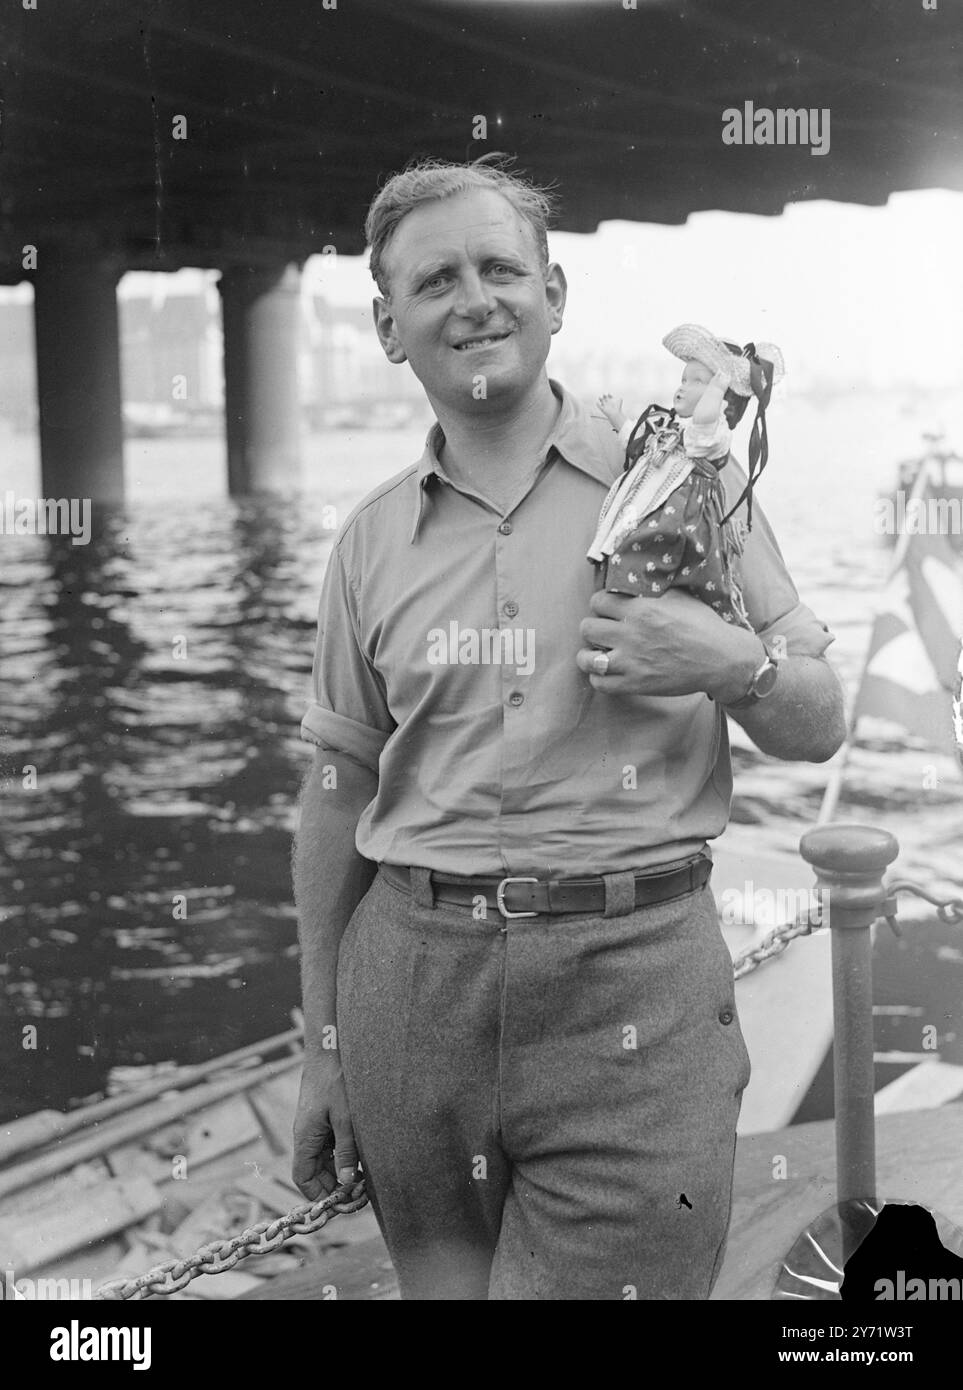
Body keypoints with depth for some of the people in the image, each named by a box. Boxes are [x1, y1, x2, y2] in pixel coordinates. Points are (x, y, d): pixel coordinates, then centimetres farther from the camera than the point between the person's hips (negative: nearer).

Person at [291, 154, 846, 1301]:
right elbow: (338, 796, 11)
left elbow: (818, 728, 7)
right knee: (441, 1283, 13)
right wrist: (320, 1049, 11)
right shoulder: (373, 539, 7)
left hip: (632, 984, -2)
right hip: (415, 977, 3)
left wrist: (732, 665, -16)